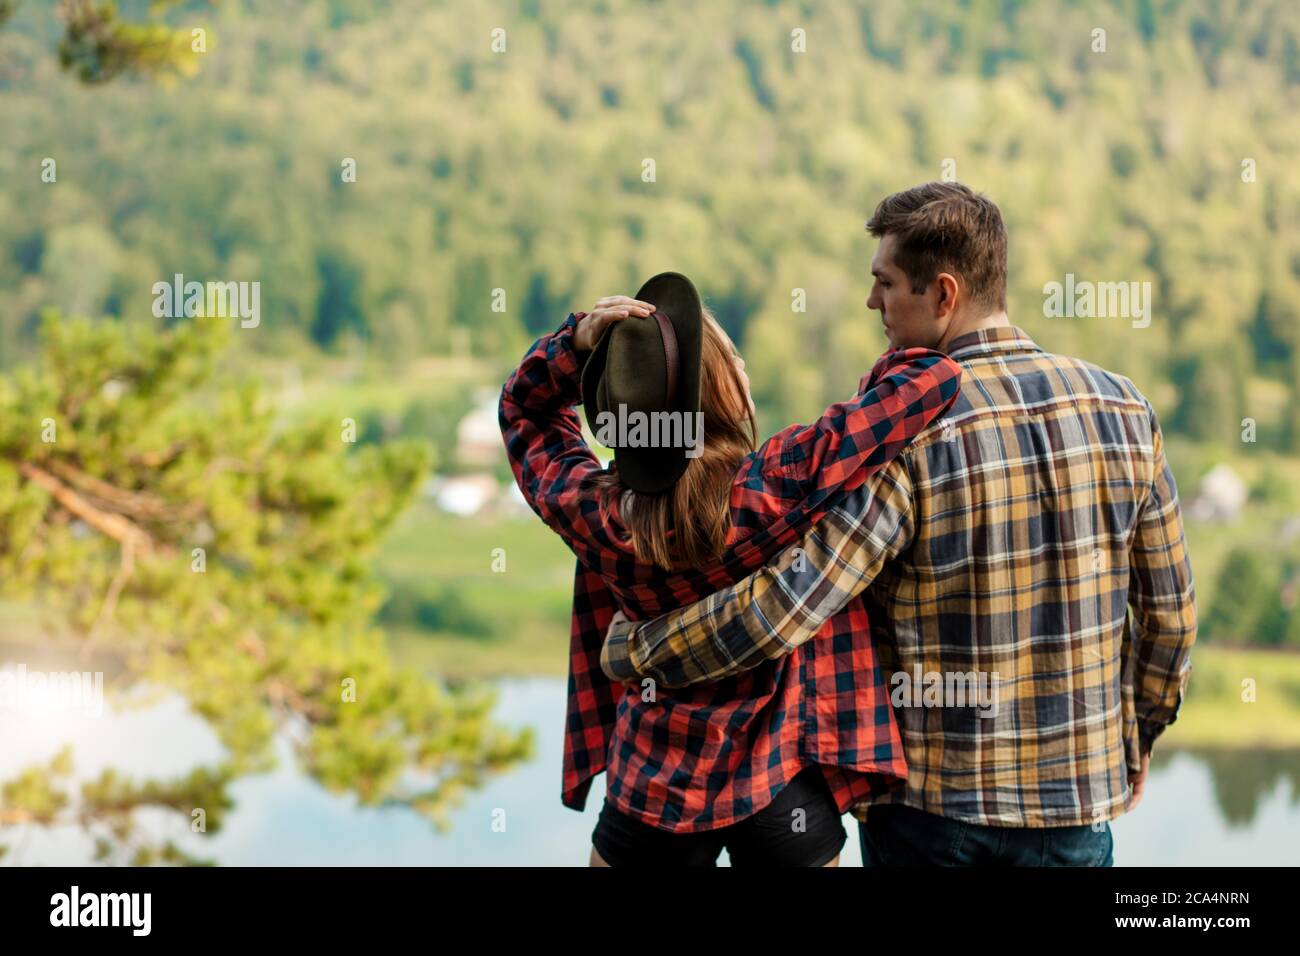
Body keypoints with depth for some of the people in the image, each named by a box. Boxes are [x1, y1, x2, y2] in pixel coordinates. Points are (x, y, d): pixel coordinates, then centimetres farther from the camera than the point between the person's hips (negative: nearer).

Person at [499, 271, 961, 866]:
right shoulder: (782, 483, -23)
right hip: (782, 790, -2)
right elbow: (933, 380, -21)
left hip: (652, 794, 2)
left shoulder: (595, 513, -13)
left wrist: (576, 341, -9)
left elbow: (524, 410, 8)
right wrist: (885, 370, 1)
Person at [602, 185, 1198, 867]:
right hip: (1075, 806, 3)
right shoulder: (1121, 409, -4)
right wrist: (1135, 741, 19)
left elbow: (778, 611, -22)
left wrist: (633, 651, -7)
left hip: (928, 804, -3)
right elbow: (1171, 612, 4)